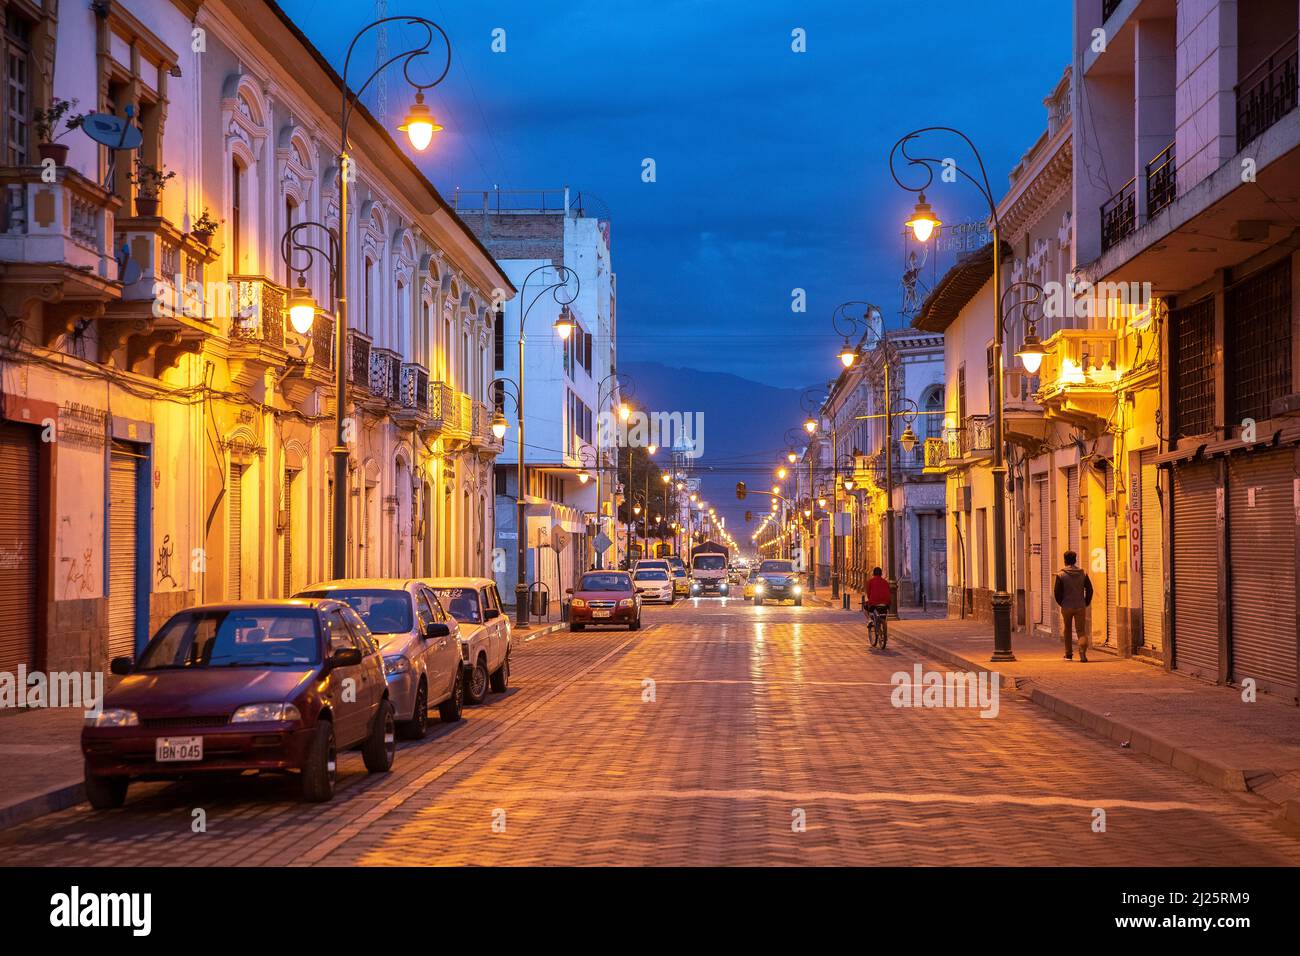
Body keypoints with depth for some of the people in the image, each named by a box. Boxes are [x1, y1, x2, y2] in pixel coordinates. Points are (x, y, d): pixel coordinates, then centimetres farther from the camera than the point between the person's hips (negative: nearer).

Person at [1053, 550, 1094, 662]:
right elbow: (1089, 590, 2)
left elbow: (1057, 592, -7)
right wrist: (1086, 603, 12)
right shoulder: (1083, 573, 1)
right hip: (1080, 607, 1)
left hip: (1066, 607, -1)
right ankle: (1082, 652, -22)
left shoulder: (1061, 574, -6)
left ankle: (1069, 654, 21)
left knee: (1067, 631, 15)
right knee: (1081, 631, 0)